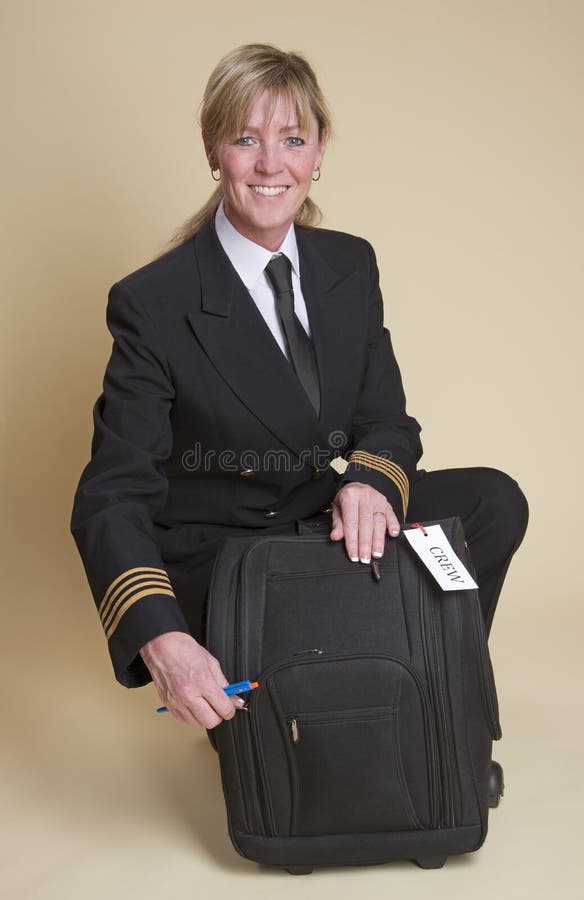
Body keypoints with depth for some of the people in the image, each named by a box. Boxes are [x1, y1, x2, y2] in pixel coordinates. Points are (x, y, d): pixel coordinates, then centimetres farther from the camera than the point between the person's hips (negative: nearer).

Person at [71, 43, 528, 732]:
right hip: (211, 557, -5)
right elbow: (111, 498, -21)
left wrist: (369, 482, -23)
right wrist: (163, 642, -39)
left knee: (495, 502, -12)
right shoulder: (151, 303, -17)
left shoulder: (352, 266, 0)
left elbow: (387, 420, 4)